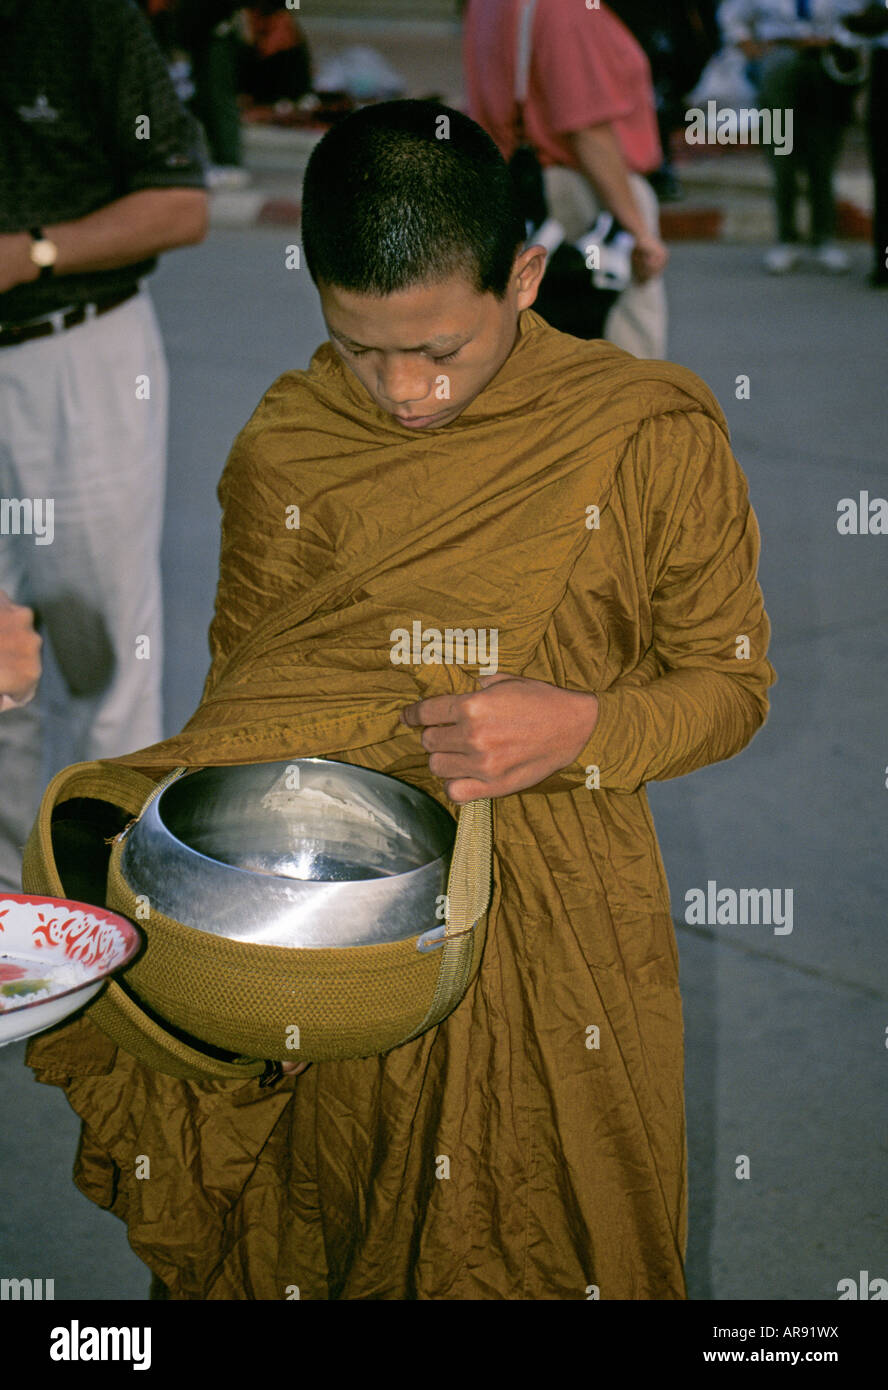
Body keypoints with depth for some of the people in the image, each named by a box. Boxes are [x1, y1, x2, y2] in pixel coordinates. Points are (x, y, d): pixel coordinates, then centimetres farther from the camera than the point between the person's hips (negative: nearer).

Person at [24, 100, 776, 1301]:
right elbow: (241, 695, 5)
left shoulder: (652, 436, -11)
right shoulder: (284, 445, -4)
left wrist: (583, 726, -22)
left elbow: (731, 686, -2)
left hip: (559, 930, -1)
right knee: (315, 1227, 16)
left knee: (547, 1245, 13)